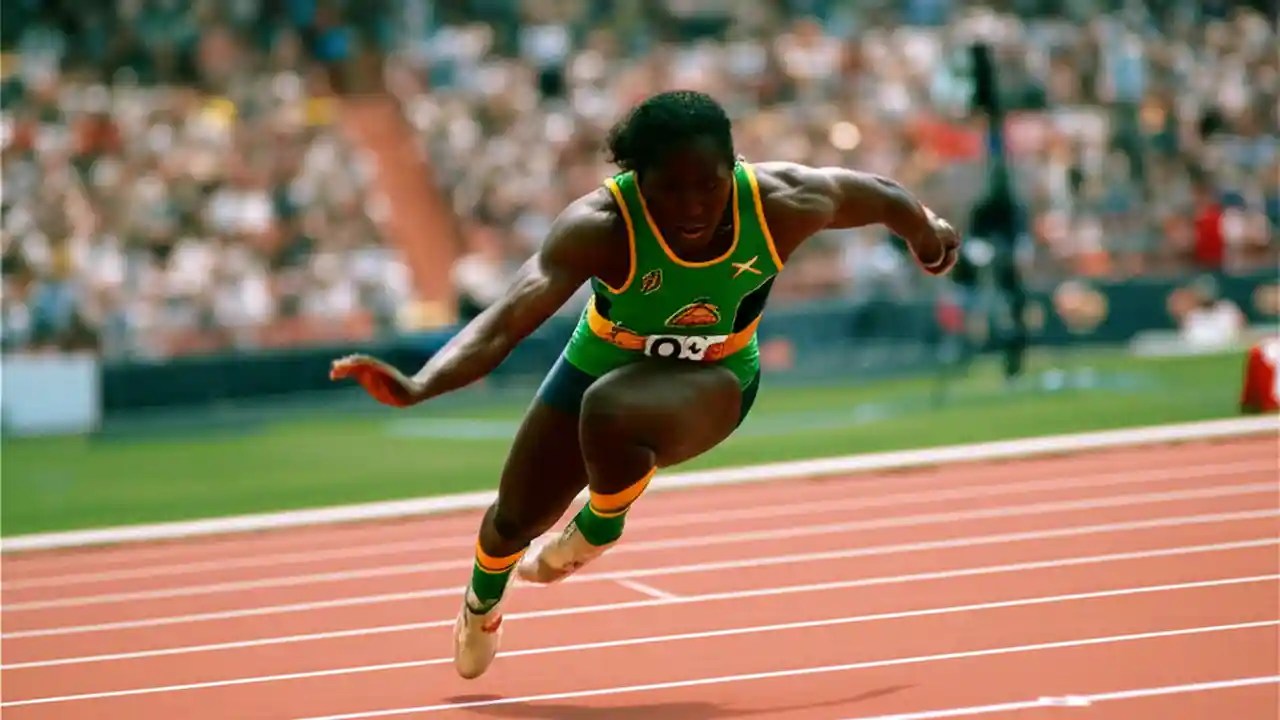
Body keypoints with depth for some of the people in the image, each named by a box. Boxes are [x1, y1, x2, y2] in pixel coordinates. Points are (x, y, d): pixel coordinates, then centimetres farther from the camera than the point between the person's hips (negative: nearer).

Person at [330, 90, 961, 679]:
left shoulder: (781, 204, -29)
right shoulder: (600, 227, -35)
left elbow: (880, 195, -8)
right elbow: (508, 318, -46)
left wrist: (927, 236, 15)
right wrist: (417, 387, -63)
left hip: (710, 384, -1)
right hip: (600, 365, 1)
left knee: (608, 411, -36)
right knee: (516, 521, 16)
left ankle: (601, 527, -2)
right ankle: (483, 598, 55)